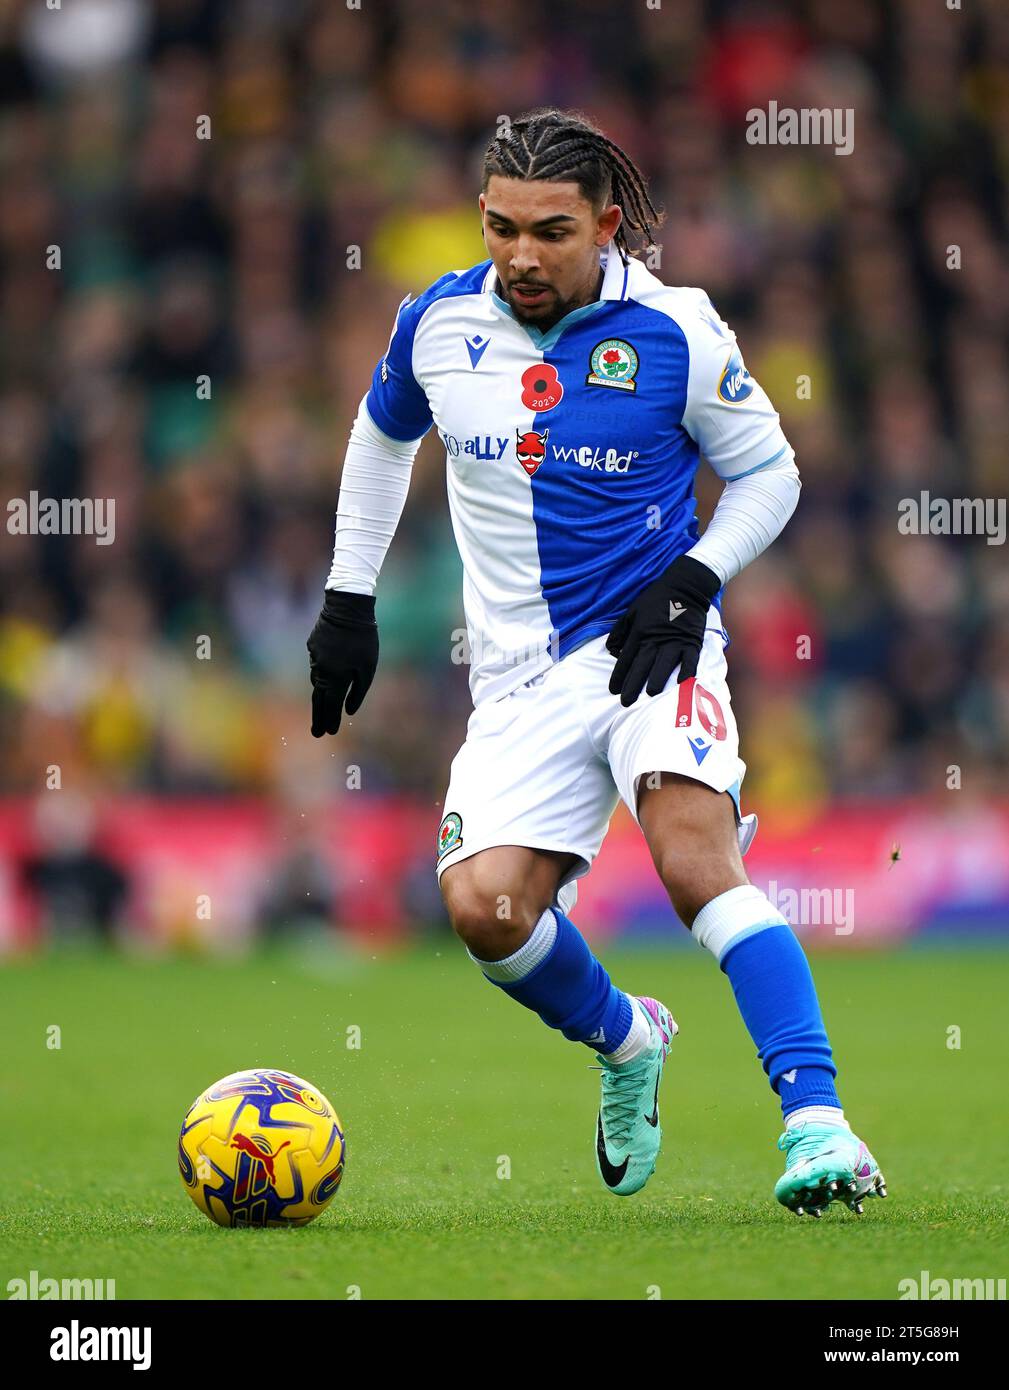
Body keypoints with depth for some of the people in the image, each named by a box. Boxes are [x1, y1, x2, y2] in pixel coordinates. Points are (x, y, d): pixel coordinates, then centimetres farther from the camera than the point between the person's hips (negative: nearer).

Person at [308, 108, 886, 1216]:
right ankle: (624, 1044, 15)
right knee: (485, 907, -16)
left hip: (651, 641, -3)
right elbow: (382, 433, 23)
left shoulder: (675, 333, -8)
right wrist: (348, 598, 22)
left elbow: (768, 473, 5)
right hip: (522, 671, 3)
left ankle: (815, 1124, -29)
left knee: (694, 854, -28)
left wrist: (691, 580, -10)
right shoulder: (439, 323, 1)